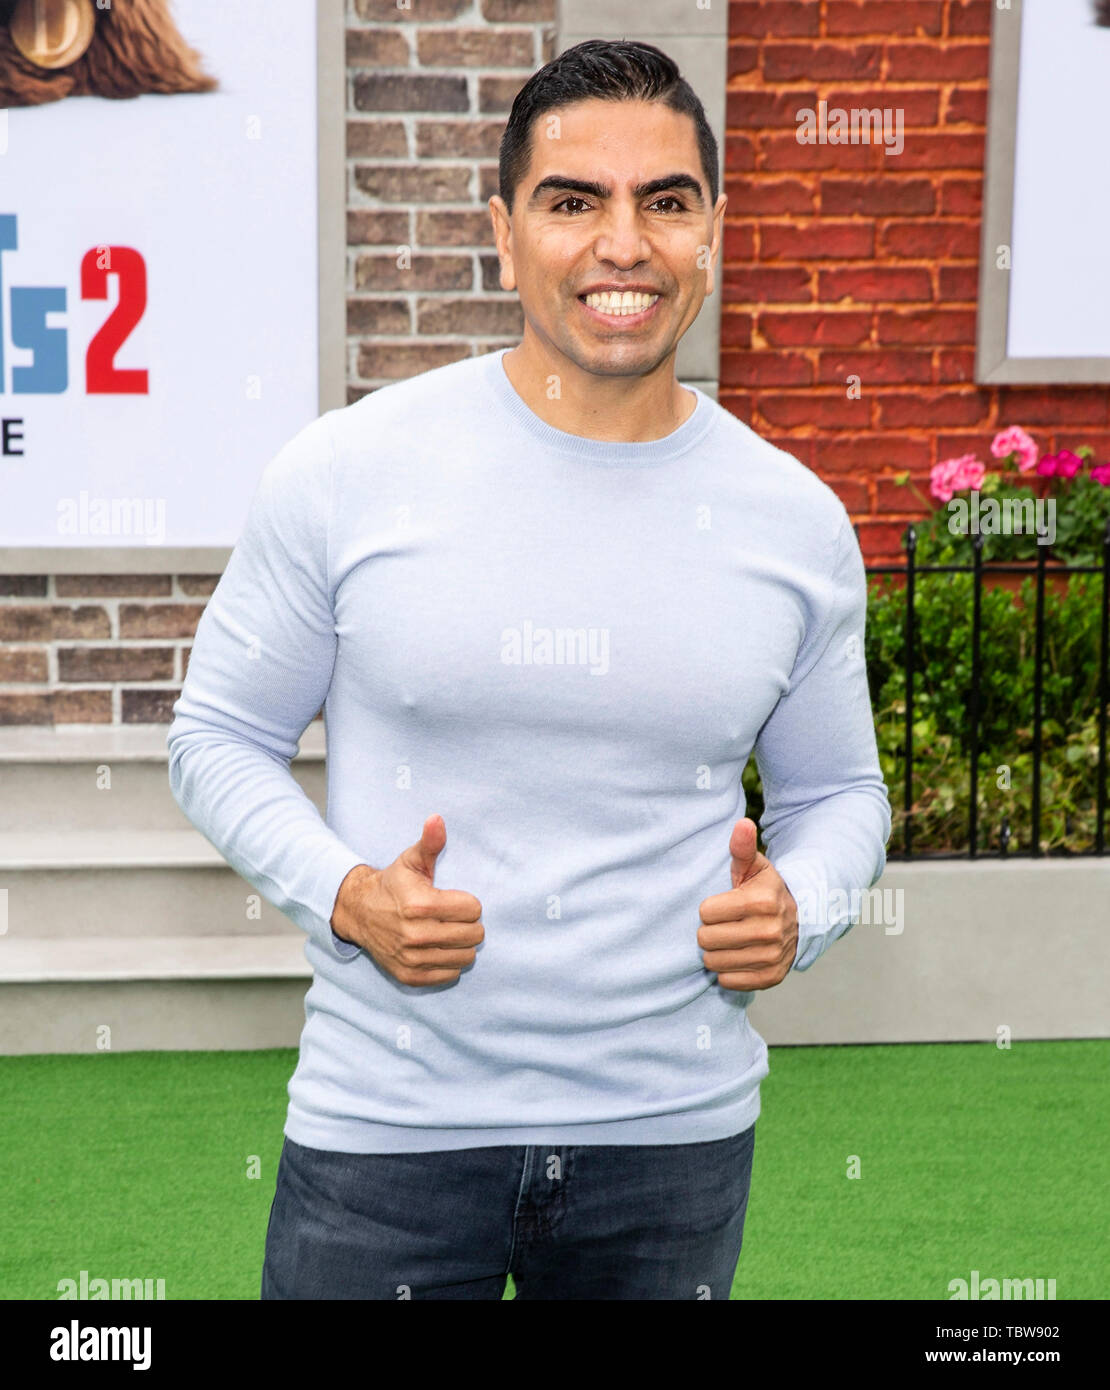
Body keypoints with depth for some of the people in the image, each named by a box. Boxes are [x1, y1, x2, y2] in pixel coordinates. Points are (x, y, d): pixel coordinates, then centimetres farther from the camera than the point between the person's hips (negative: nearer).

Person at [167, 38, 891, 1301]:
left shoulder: (796, 523, 0)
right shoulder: (346, 474, -7)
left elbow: (838, 792, 13)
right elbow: (218, 737, 2)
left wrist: (798, 908, -8)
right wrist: (341, 893, -15)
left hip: (675, 1134, 2)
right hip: (388, 1124, -2)